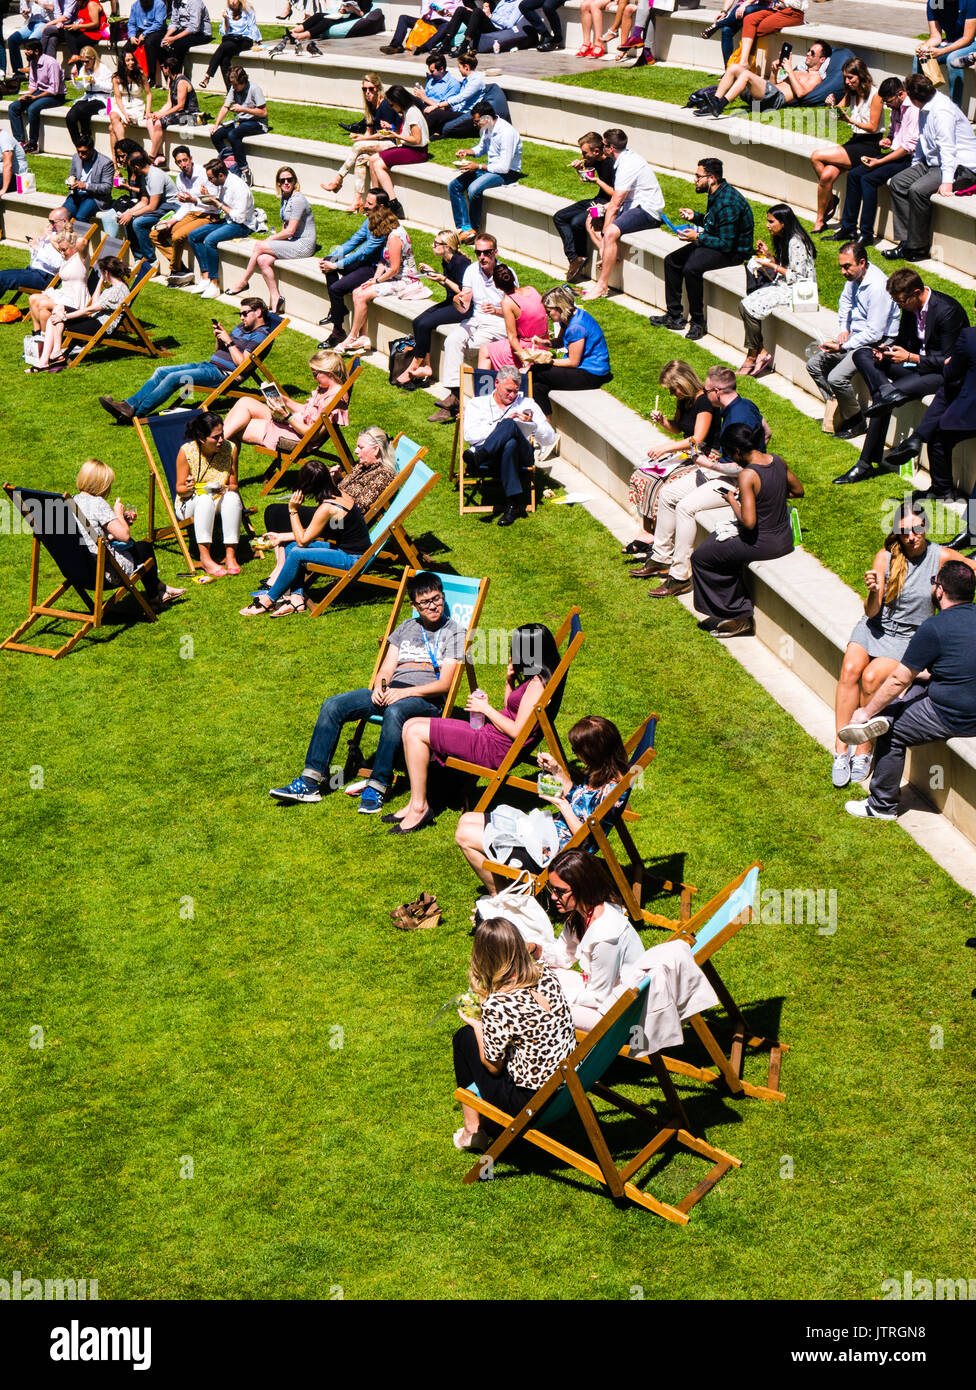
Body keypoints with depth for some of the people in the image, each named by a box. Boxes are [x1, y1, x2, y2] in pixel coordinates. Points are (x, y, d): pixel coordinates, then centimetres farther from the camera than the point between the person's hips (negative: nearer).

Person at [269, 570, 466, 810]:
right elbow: (387, 667, 16)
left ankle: (378, 787, -37)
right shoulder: (406, 627, 23)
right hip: (390, 691, 6)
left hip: (425, 698, -6)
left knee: (394, 712, -41)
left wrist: (406, 692, -19)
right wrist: (379, 687, -8)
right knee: (333, 706, -14)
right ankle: (311, 781, -17)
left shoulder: (454, 632, 5)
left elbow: (444, 684, -6)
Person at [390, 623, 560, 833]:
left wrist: (486, 708, -10)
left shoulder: (537, 684, -17)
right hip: (486, 733, 11)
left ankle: (419, 809, -9)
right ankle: (415, 804, 6)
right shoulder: (532, 679, 12)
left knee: (415, 732, -14)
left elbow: (516, 731, -21)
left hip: (494, 748, -11)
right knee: (411, 726, 9)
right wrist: (509, 681, 9)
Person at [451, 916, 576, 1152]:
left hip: (531, 1101, -7)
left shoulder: (496, 1005, -26)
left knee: (465, 1037, 14)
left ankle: (472, 1130, 27)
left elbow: (494, 1066, -10)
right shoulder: (546, 974, -6)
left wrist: (476, 1025, 4)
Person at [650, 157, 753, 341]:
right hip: (716, 242, 11)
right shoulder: (717, 194, 4)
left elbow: (727, 244, -26)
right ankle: (674, 316, 10)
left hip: (734, 251, -11)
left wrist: (698, 238, -21)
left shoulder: (727, 204, -26)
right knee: (671, 261, 5)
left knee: (691, 268, -31)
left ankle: (698, 321, -17)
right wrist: (695, 216, 4)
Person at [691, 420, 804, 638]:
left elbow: (748, 522, -27)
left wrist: (732, 500, -10)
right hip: (785, 539, 9)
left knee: (700, 558, 8)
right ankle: (739, 614, 29)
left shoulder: (748, 475, -25)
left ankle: (738, 615, 15)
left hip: (764, 544, -9)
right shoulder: (777, 461, -1)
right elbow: (798, 490, 15)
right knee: (720, 543, 30)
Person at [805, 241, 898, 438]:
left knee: (836, 378, -24)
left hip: (877, 342, -10)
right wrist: (843, 329, 11)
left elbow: (874, 333, -26)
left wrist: (842, 347, -23)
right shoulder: (854, 276, 0)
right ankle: (835, 410, 7)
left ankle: (856, 421, -3)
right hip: (856, 335, 10)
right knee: (814, 364, 2)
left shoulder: (877, 287, -27)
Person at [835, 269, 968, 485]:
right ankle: (886, 392, -29)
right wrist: (887, 352, -7)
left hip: (944, 372, -9)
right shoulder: (910, 307, 0)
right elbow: (903, 341, 15)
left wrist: (911, 357, -26)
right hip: (917, 363, 9)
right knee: (861, 356, -7)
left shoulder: (947, 310, -24)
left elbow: (948, 360, -21)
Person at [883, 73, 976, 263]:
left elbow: (948, 148, -27)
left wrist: (946, 181, -33)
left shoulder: (942, 111, -20)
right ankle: (905, 239, -4)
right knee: (897, 183, -1)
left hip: (960, 166, -11)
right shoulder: (925, 110, 11)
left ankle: (918, 248, -17)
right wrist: (915, 166, 23)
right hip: (933, 162, 11)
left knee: (918, 190, -29)